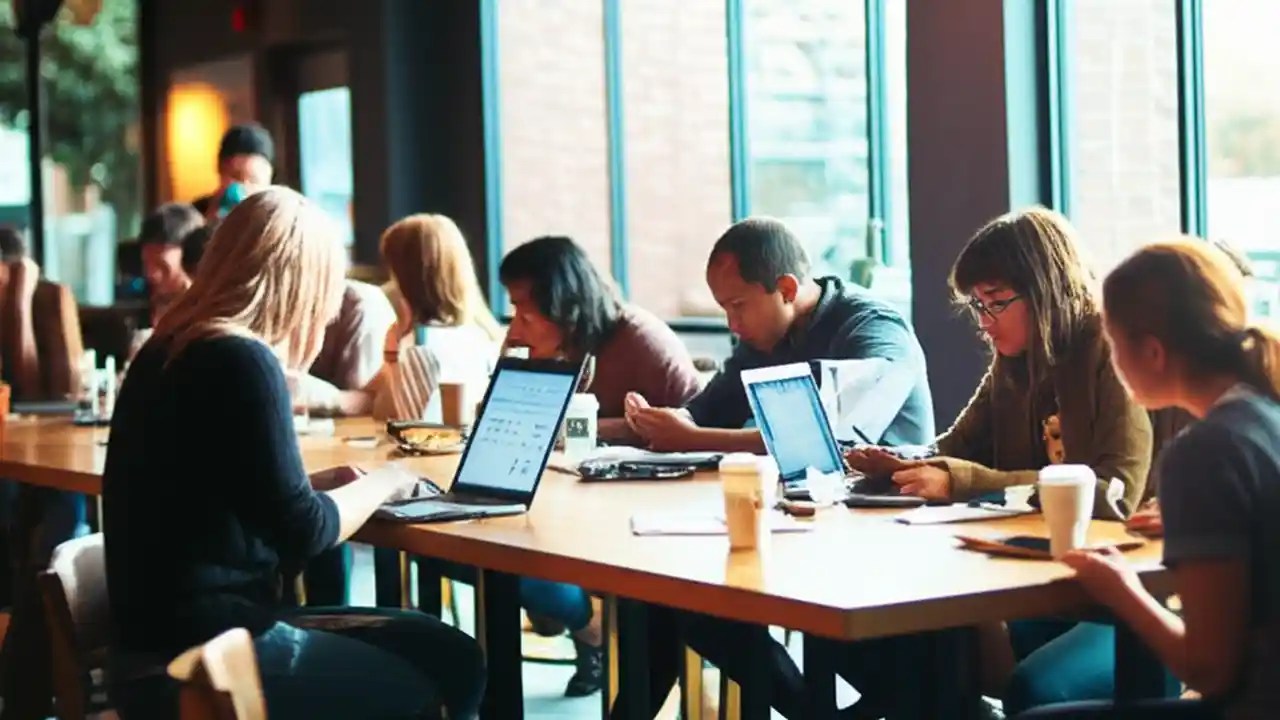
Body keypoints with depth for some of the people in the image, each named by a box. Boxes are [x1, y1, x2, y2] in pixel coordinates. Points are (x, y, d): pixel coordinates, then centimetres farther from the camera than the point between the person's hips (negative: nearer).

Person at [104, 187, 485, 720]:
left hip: (174, 642, 8)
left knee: (450, 655, 13)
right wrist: (381, 484, 1)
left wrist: (321, 484, 13)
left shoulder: (174, 349, 10)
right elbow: (301, 532, -16)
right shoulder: (240, 360, -18)